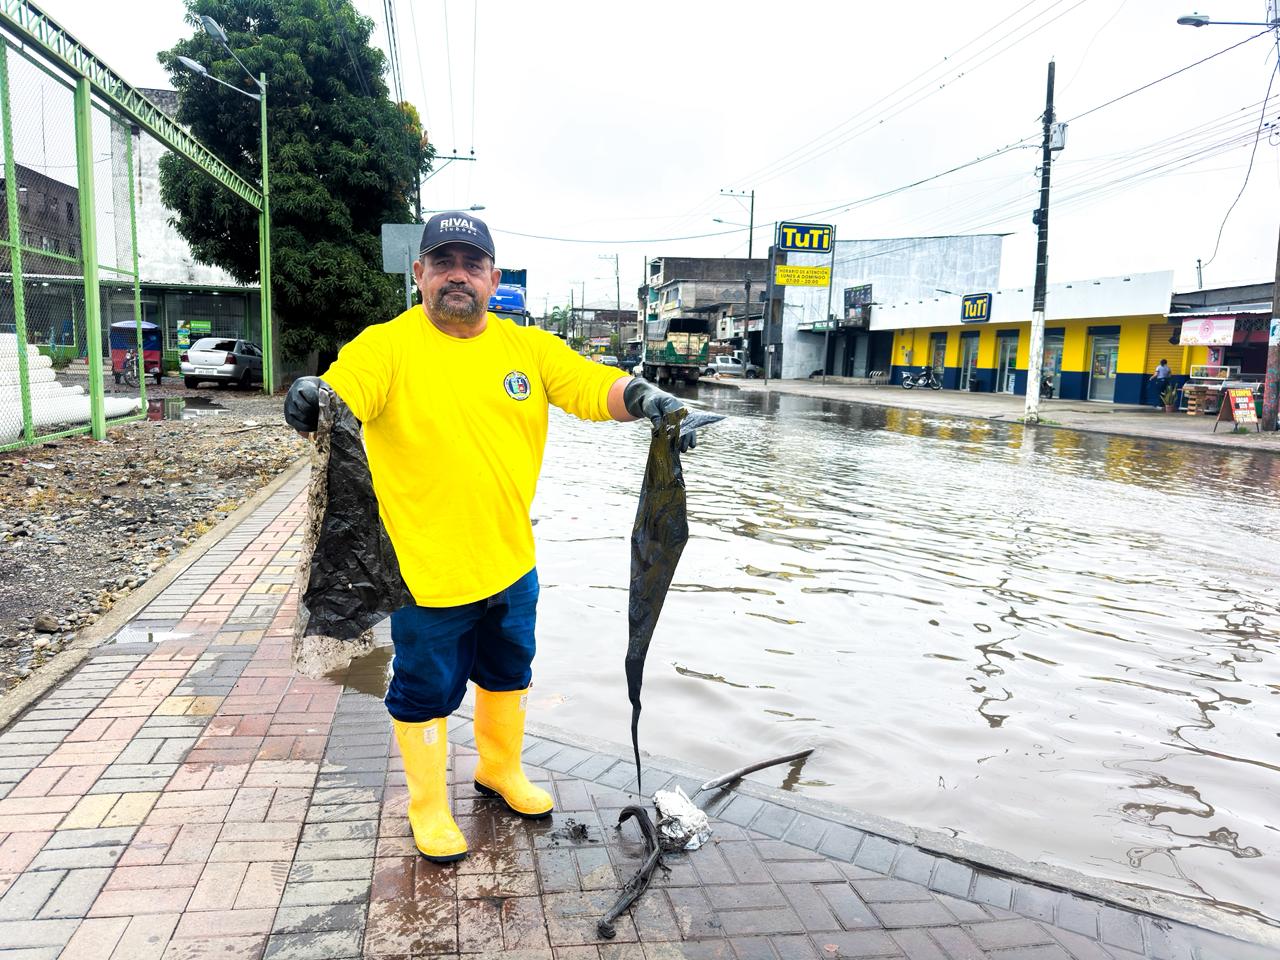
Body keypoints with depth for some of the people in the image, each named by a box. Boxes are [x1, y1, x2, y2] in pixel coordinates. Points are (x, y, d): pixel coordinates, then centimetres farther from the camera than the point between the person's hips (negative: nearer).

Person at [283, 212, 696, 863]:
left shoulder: (528, 346, 2)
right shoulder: (388, 345, -10)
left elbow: (594, 385, -5)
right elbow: (344, 387, -26)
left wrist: (645, 398, -26)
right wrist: (312, 397, -50)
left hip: (511, 562, 5)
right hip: (426, 569, -4)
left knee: (508, 675, 25)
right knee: (425, 694, 13)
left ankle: (501, 771, 51)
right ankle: (428, 805, 38)